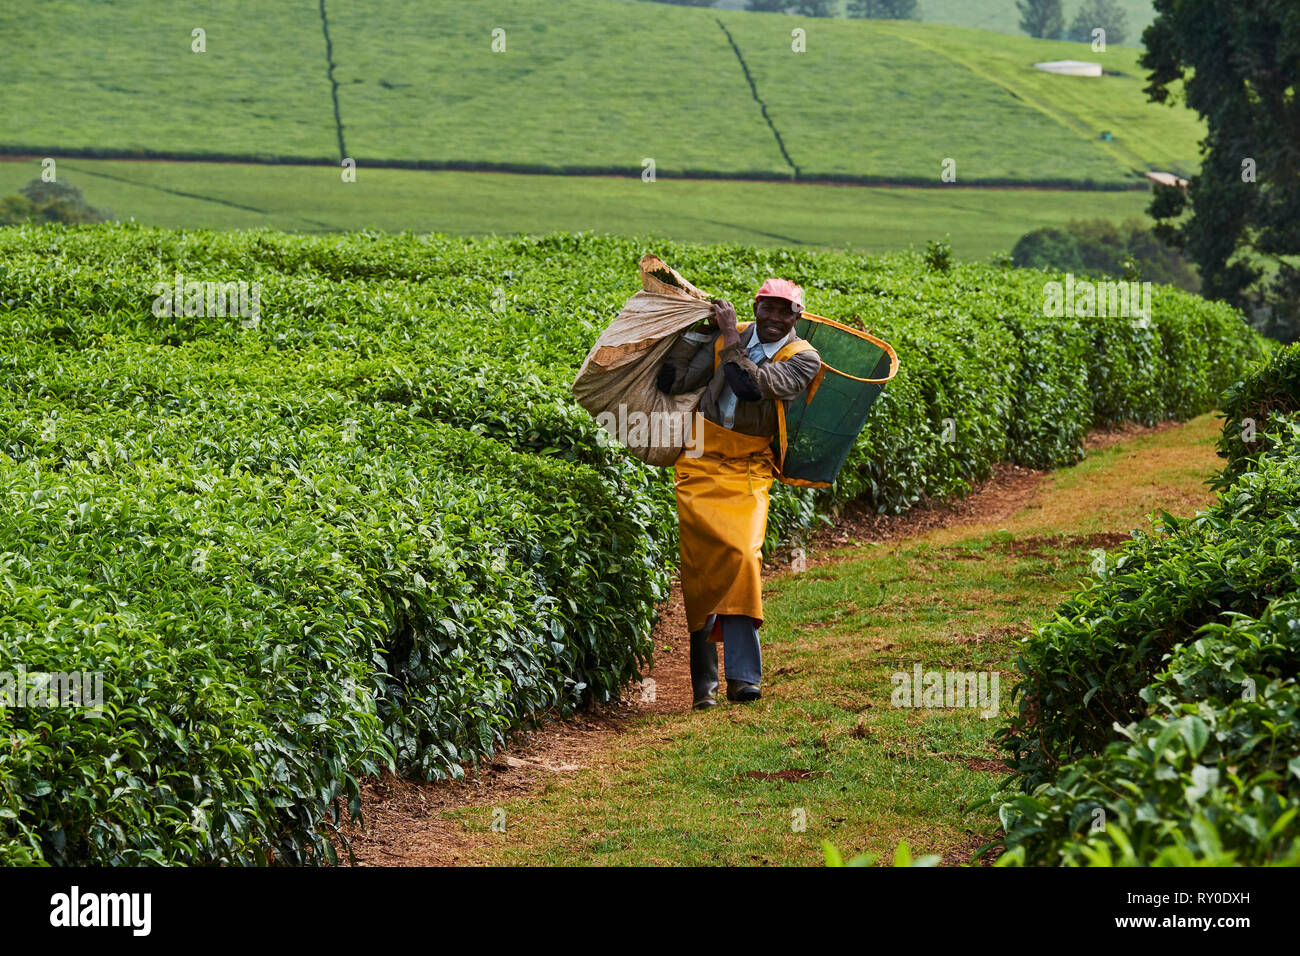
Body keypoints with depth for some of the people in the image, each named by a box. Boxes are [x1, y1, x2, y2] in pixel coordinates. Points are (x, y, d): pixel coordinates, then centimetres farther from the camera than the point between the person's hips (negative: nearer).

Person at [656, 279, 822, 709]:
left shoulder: (803, 359, -4)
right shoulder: (725, 338, 4)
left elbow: (751, 387, -21)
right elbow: (673, 382, 1)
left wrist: (730, 335, -16)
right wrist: (698, 331, -5)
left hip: (748, 471, -2)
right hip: (699, 464, 2)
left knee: (741, 556, -21)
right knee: (698, 565, -4)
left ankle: (742, 677, -21)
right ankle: (703, 683, 3)